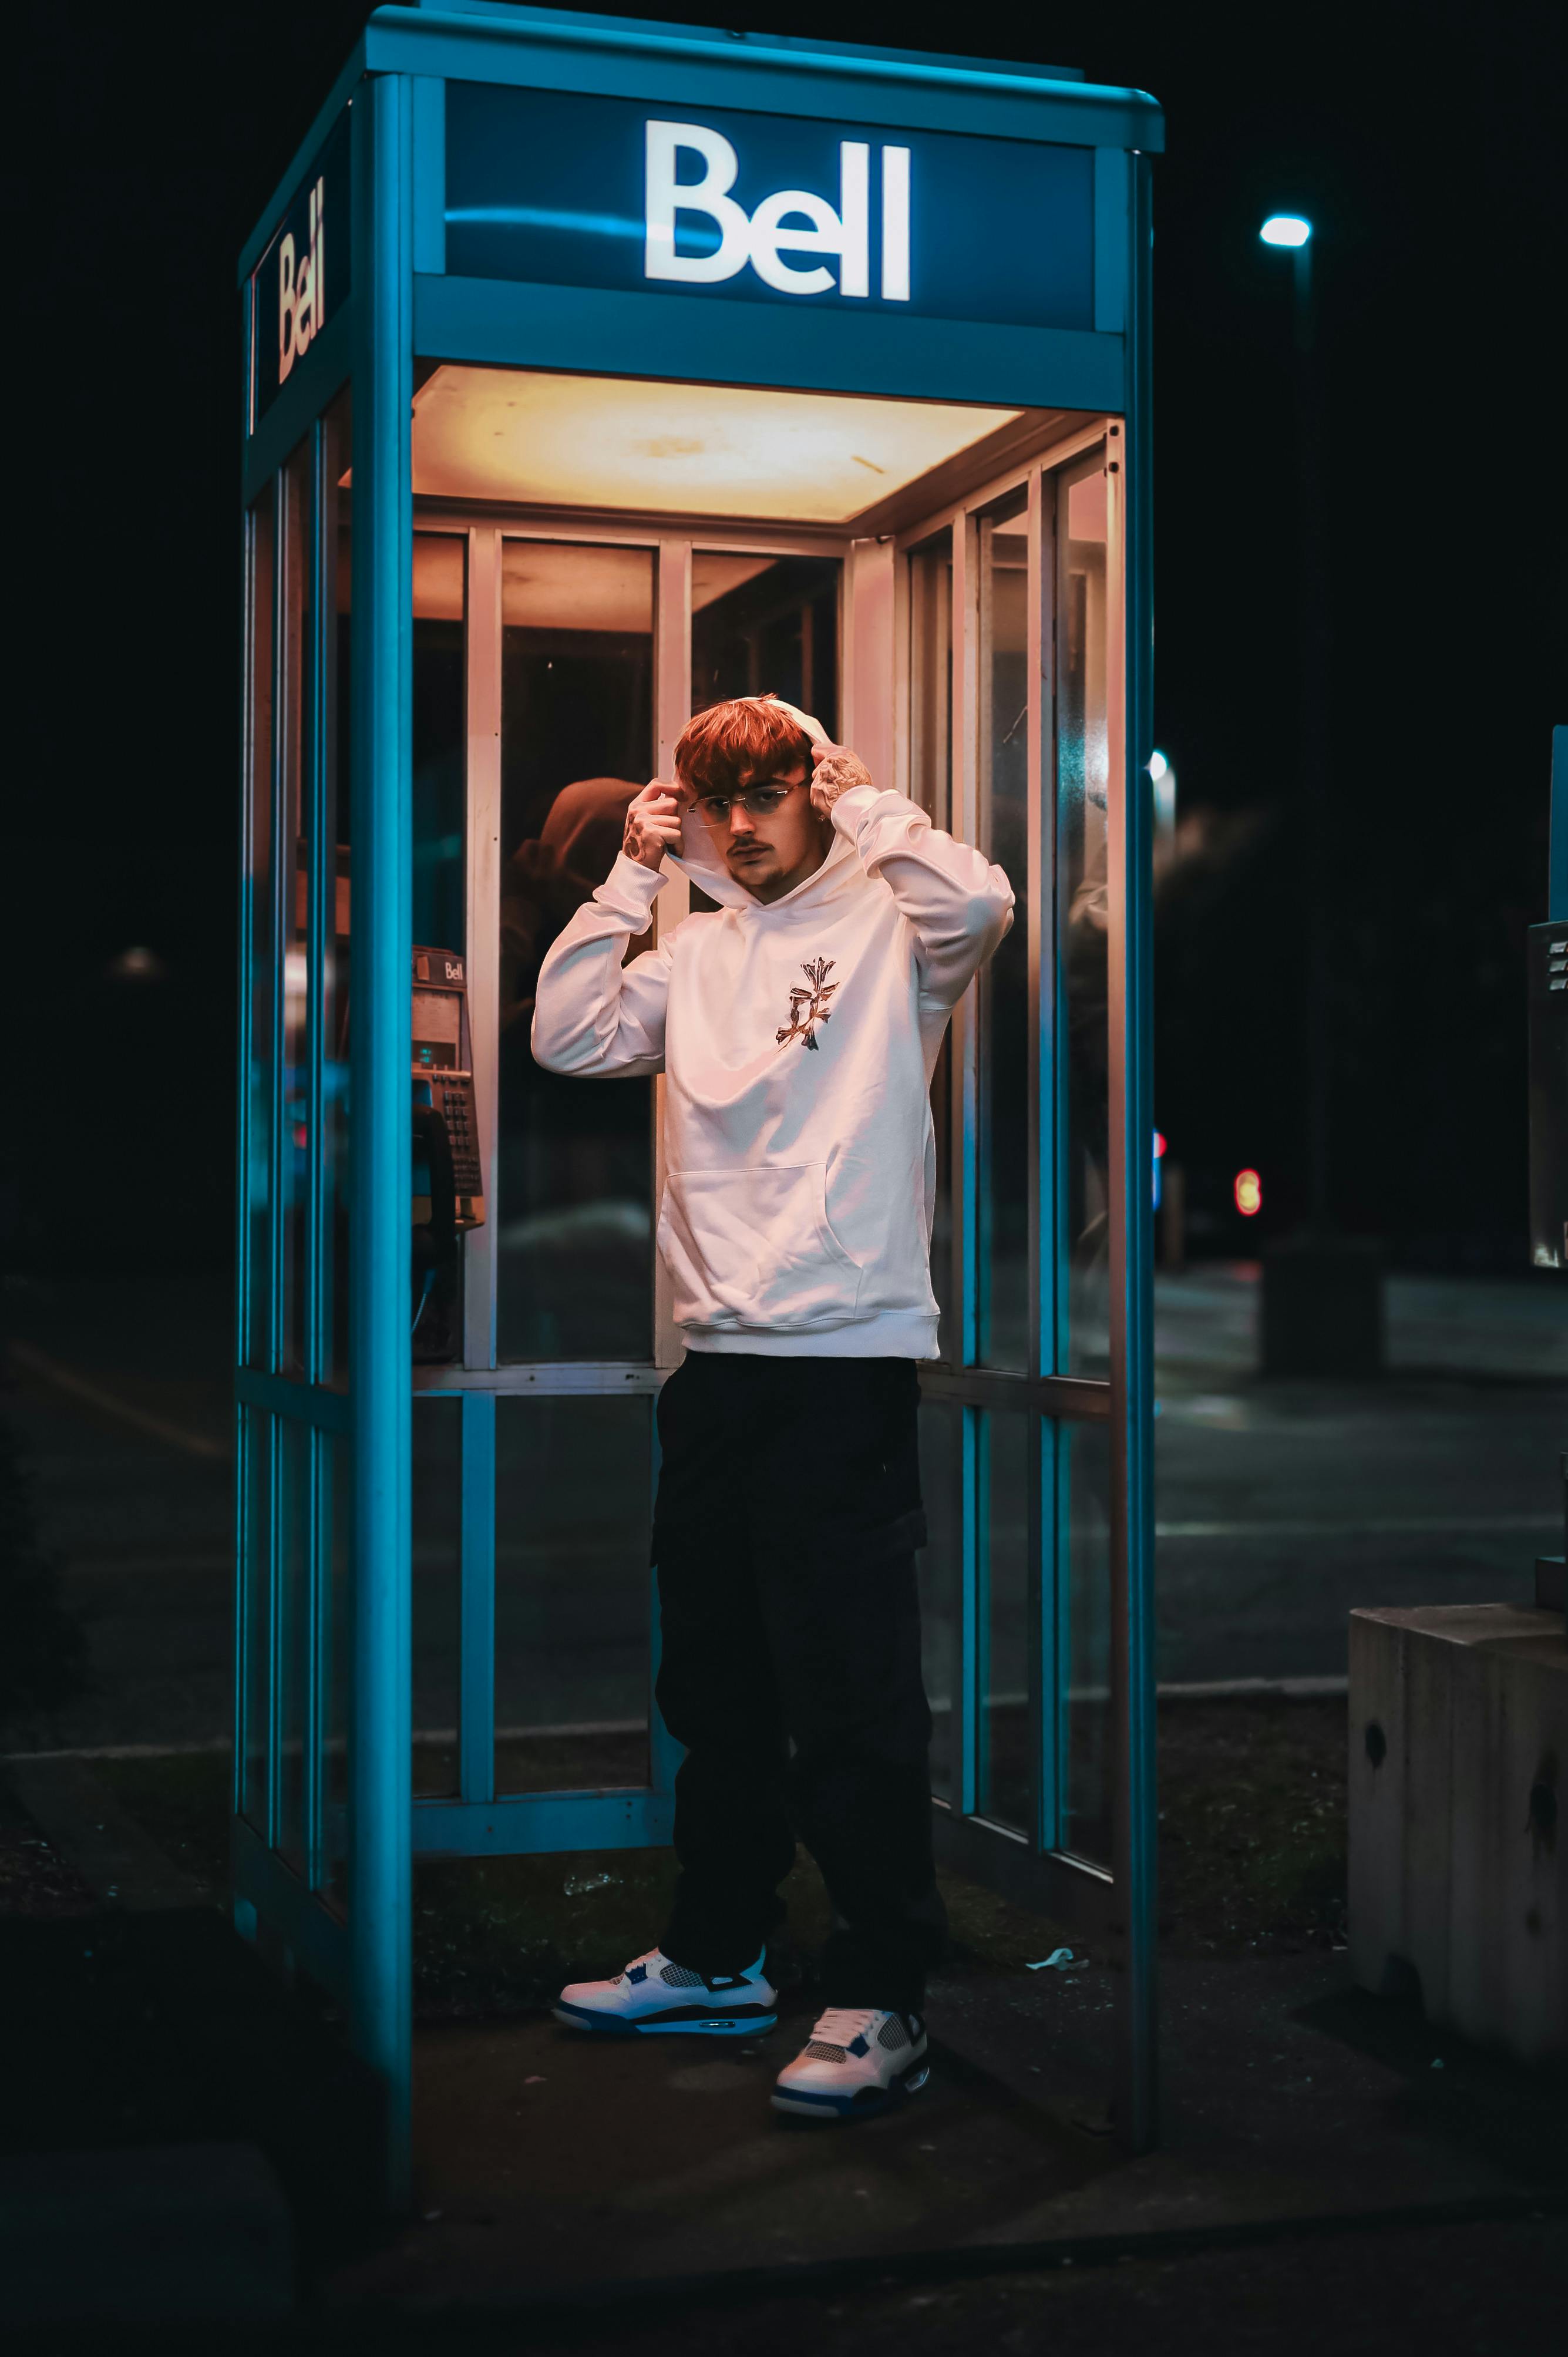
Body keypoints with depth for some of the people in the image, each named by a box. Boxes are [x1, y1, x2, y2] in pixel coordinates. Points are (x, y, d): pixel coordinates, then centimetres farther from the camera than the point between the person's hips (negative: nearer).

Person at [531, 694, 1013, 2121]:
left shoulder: (882, 922, 1)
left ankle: (883, 1999, 3)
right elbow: (567, 1039, 8)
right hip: (715, 1360, 7)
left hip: (848, 1359, -7)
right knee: (716, 1682, 16)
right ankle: (718, 1958, 30)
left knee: (851, 1694, -6)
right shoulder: (695, 955, 17)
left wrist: (867, 800, -5)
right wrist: (631, 876, 8)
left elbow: (978, 904, -20)